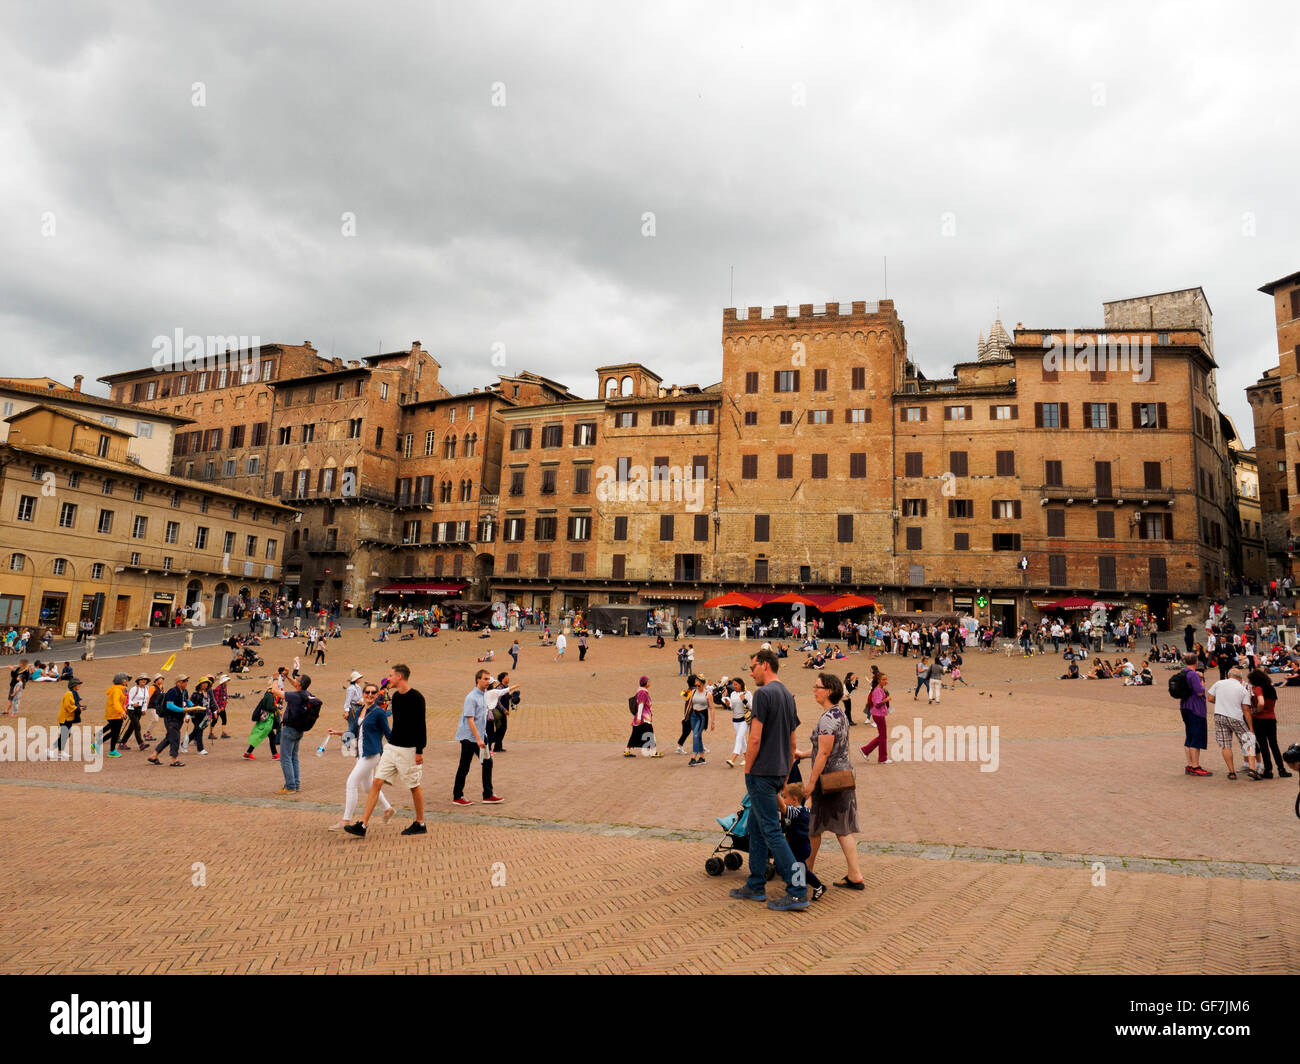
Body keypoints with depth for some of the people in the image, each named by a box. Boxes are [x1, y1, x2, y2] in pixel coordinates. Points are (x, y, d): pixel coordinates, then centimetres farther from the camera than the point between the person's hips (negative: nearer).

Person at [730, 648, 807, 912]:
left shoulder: (763, 694, -15)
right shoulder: (788, 696, 14)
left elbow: (755, 739, -19)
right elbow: (792, 743, 18)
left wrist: (747, 771, -8)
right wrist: (786, 776, 23)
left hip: (762, 773, -9)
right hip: (779, 772, 9)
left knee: (771, 830, -6)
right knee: (756, 827, 16)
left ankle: (797, 890, -6)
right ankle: (756, 886, 22)